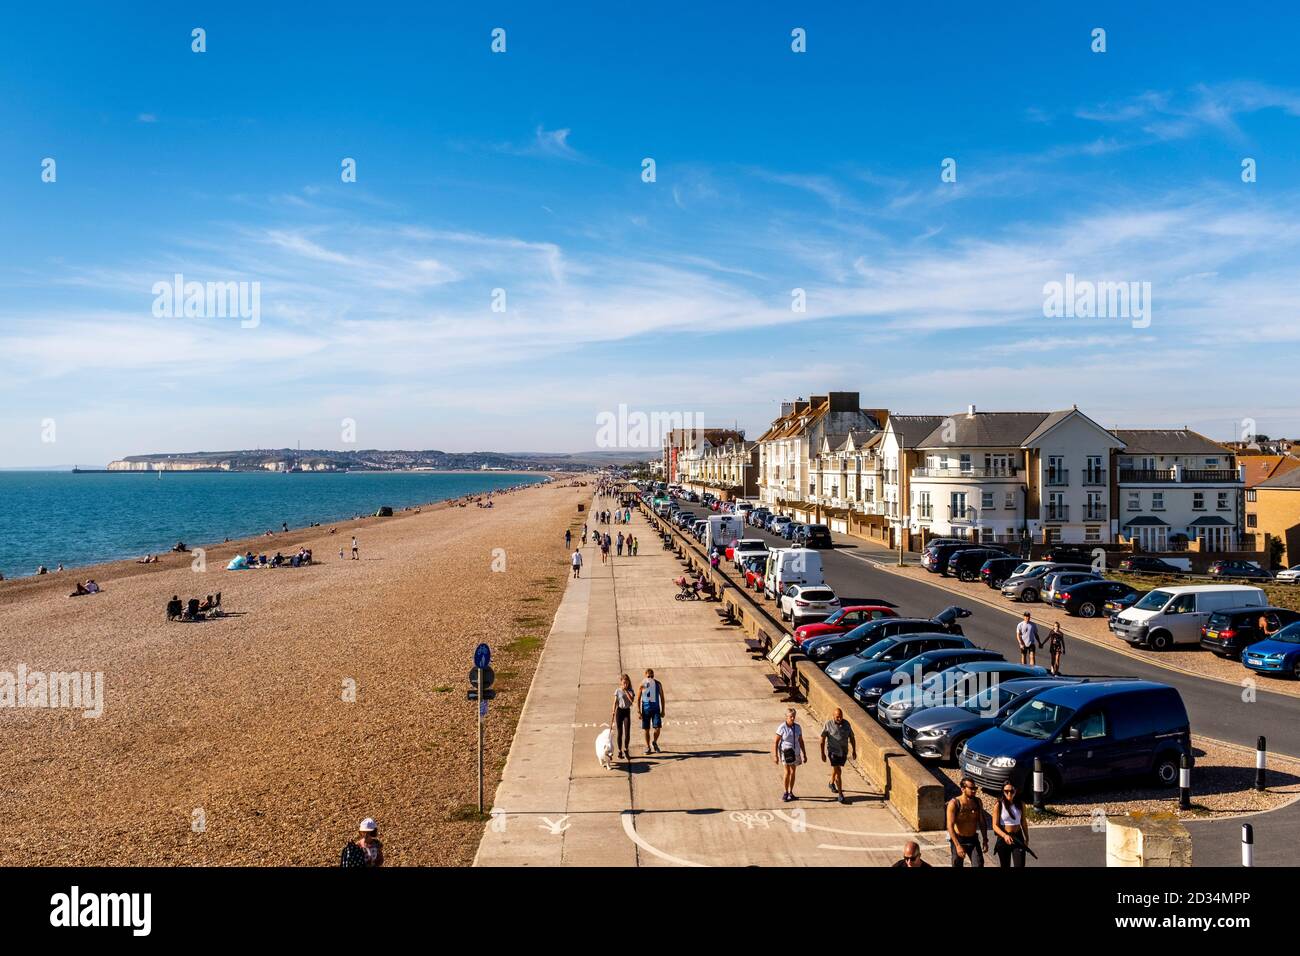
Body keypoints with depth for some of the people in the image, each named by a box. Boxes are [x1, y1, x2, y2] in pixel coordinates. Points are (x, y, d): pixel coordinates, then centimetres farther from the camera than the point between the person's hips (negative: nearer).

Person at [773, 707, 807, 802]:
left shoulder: (797, 727, -3)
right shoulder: (781, 727, -15)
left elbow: (801, 741, 6)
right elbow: (775, 742, -11)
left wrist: (804, 755, 7)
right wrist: (775, 756, -14)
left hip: (795, 752, 4)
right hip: (785, 752, -4)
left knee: (793, 772, 9)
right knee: (787, 772, -10)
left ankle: (790, 792, 24)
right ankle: (786, 792, 7)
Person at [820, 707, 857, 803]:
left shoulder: (846, 724, -3)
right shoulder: (828, 724, -13)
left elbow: (852, 737, 8)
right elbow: (822, 739, -8)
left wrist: (854, 751, 7)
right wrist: (822, 753, -8)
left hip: (844, 752, 4)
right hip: (833, 751, -4)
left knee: (835, 769, 23)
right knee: (838, 772, -12)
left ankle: (832, 783, 51)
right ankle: (840, 794, -7)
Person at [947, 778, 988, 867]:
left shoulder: (978, 802, -2)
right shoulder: (954, 803, -18)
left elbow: (982, 823, 10)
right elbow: (950, 826, -21)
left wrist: (985, 841, 7)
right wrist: (958, 846, -28)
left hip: (973, 839, 4)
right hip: (958, 839, -4)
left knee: (979, 864, -9)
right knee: (957, 865, 6)